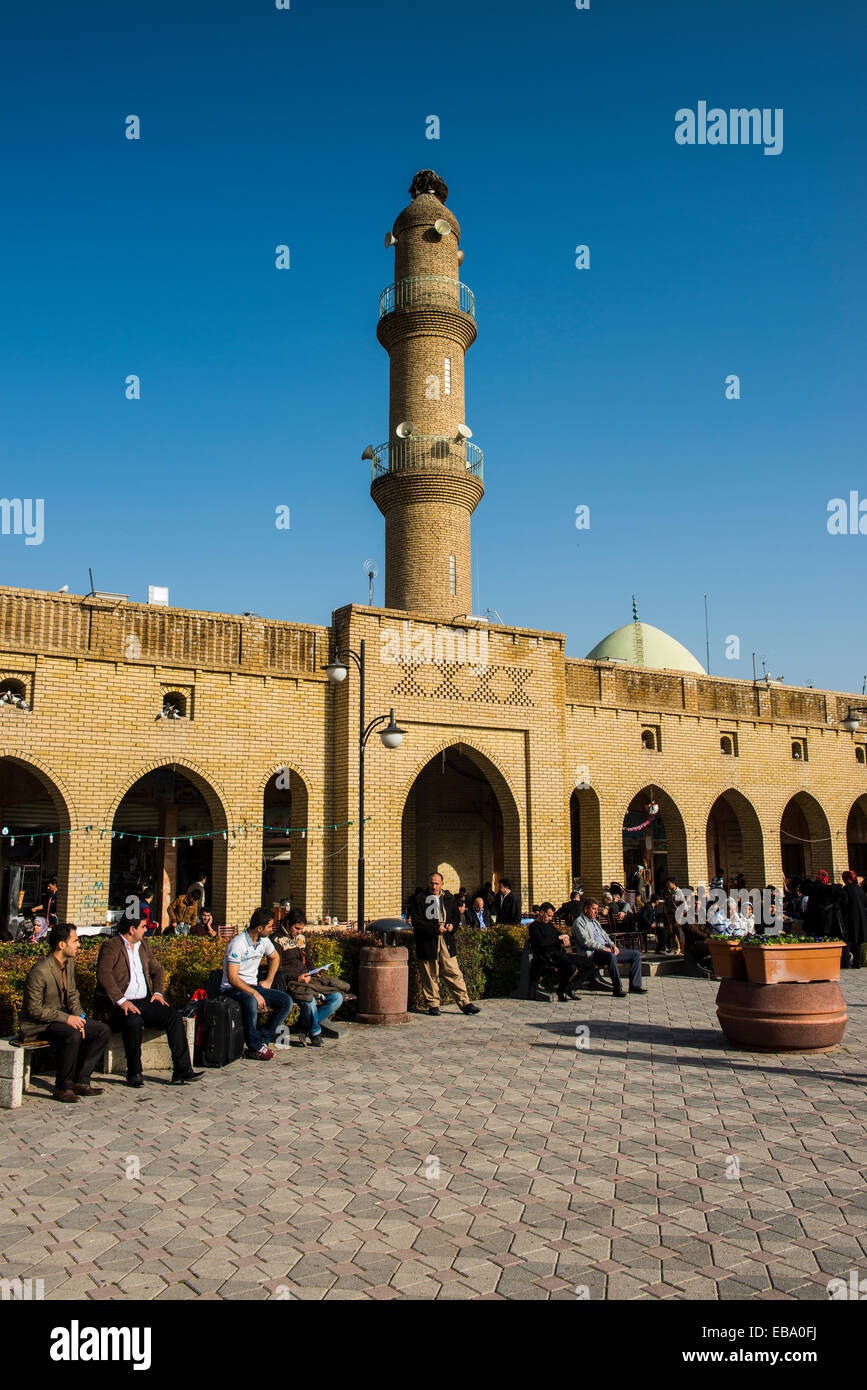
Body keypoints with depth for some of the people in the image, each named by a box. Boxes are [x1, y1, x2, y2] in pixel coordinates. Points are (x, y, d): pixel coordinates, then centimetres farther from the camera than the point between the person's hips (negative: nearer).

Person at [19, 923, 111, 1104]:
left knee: (104, 1030, -3)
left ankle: (81, 1081, 2)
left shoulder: (69, 962, 3)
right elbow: (34, 1009, -22)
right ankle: (63, 1087, -17)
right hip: (38, 1024, -9)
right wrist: (66, 1018, -23)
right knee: (73, 1035, -35)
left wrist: (78, 1016, -5)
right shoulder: (40, 971, -24)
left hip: (63, 1015, 9)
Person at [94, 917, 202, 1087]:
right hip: (118, 1005, -7)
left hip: (144, 1002, 7)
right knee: (134, 1020, -37)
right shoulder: (110, 947, -7)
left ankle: (182, 1070, -17)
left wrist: (158, 992, 8)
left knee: (174, 1016, -16)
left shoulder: (144, 945, 17)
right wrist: (121, 1001, -31)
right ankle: (134, 1073, -17)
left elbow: (157, 970, 27)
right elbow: (104, 975, -22)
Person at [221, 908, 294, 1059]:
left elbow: (275, 958, 27)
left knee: (287, 1000, -12)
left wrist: (269, 980, 14)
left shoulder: (263, 941, 4)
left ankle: (264, 1039, -8)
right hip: (233, 989, -7)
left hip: (253, 986, 7)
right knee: (251, 1001, -40)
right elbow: (232, 978, -24)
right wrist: (255, 993, -28)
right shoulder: (238, 944, -20)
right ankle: (255, 1047, -22)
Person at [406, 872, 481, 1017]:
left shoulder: (448, 898, 12)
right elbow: (417, 922, -8)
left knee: (454, 974, 3)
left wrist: (452, 925, -3)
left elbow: (455, 917, 20)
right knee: (430, 976, 3)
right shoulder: (418, 899, -2)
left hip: (446, 942, 3)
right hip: (427, 944, -3)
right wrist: (436, 928, -16)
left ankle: (465, 1003, 8)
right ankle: (433, 1004, 15)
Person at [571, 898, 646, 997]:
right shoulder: (579, 922, -2)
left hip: (607, 949, 9)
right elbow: (586, 941, -14)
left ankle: (634, 985, -1)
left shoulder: (594, 921, 27)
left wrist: (613, 945, 6)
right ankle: (618, 989, -35)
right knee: (610, 956, -42)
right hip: (593, 953, -9)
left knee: (636, 954, 2)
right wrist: (602, 948, -19)